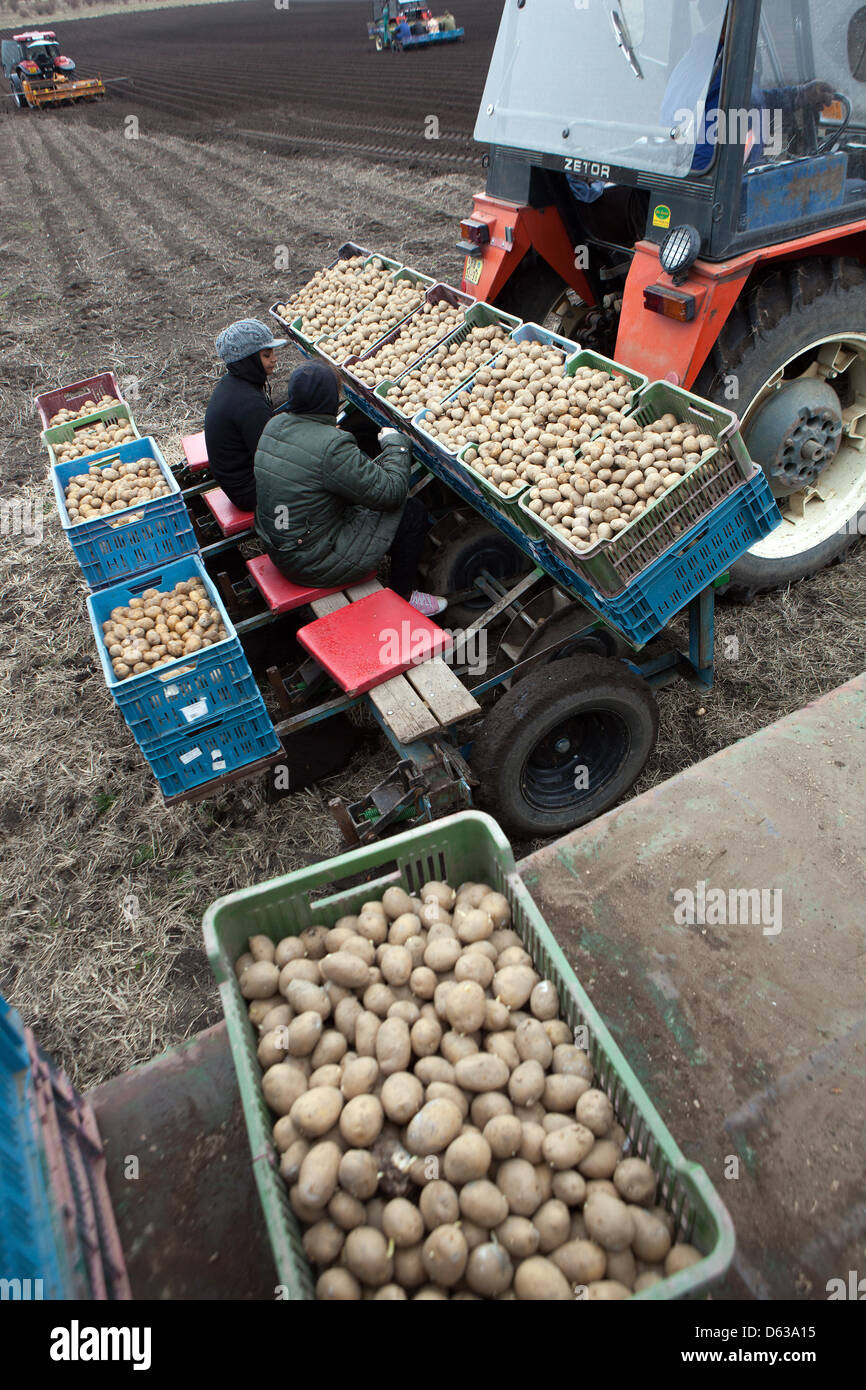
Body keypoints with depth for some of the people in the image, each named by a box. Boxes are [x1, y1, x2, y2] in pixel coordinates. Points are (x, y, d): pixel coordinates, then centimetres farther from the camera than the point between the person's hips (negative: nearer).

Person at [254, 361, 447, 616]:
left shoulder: (274, 425, 0)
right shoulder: (332, 446, -27)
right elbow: (391, 492, -20)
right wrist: (396, 443, -4)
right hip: (311, 563, -9)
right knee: (413, 511, -2)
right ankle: (402, 597, 14)